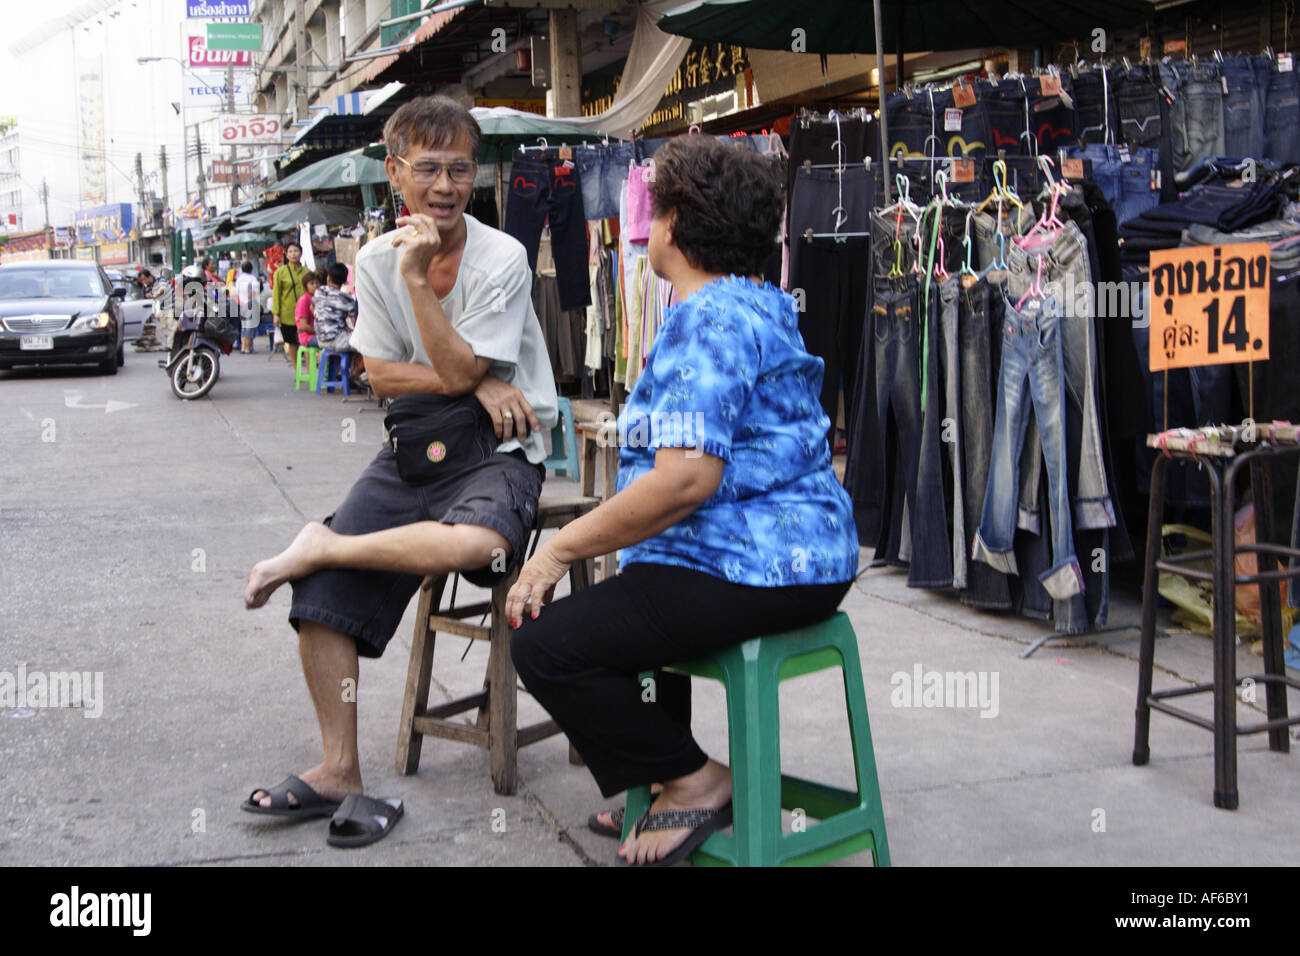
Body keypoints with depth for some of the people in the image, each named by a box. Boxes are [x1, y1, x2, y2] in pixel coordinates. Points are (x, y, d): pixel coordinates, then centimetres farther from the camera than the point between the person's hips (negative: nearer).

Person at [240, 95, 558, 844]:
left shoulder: (502, 260, -10)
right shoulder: (376, 261, 4)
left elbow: (461, 371, -15)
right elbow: (381, 377, 2)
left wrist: (418, 277, -19)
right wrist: (475, 383, -12)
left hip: (499, 449, -4)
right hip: (413, 448, 4)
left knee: (475, 543, -39)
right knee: (320, 601, -8)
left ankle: (321, 545, -13)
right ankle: (340, 773, 6)